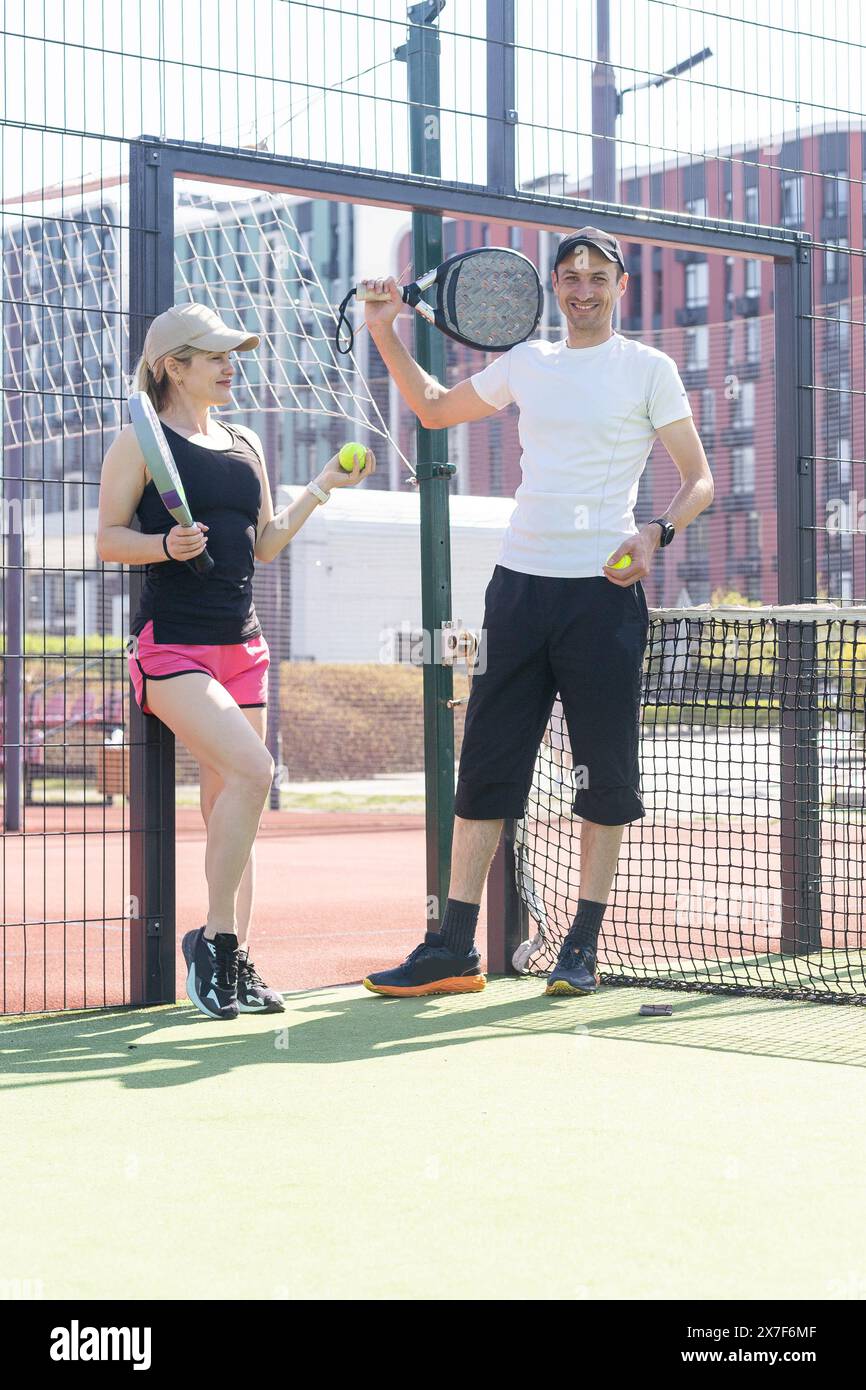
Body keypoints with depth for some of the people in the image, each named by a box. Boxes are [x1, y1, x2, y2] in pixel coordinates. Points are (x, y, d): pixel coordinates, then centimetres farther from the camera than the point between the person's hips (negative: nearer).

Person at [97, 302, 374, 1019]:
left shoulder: (245, 443, 17)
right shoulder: (141, 441, -1)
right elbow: (108, 538, -3)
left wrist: (321, 489, 10)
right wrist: (167, 544, -21)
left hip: (242, 645, 7)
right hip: (172, 643, -7)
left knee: (228, 800, 6)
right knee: (252, 770, -23)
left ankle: (235, 967, 10)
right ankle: (215, 940, -12)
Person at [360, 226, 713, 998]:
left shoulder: (648, 368, 2)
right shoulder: (526, 363, 15)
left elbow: (699, 479, 2)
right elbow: (434, 408, 29)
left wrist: (655, 533, -16)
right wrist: (387, 333, 19)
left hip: (602, 590, -4)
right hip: (520, 584, 4)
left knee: (605, 775, 0)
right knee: (484, 766, 2)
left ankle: (583, 948, 10)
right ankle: (454, 949, 5)